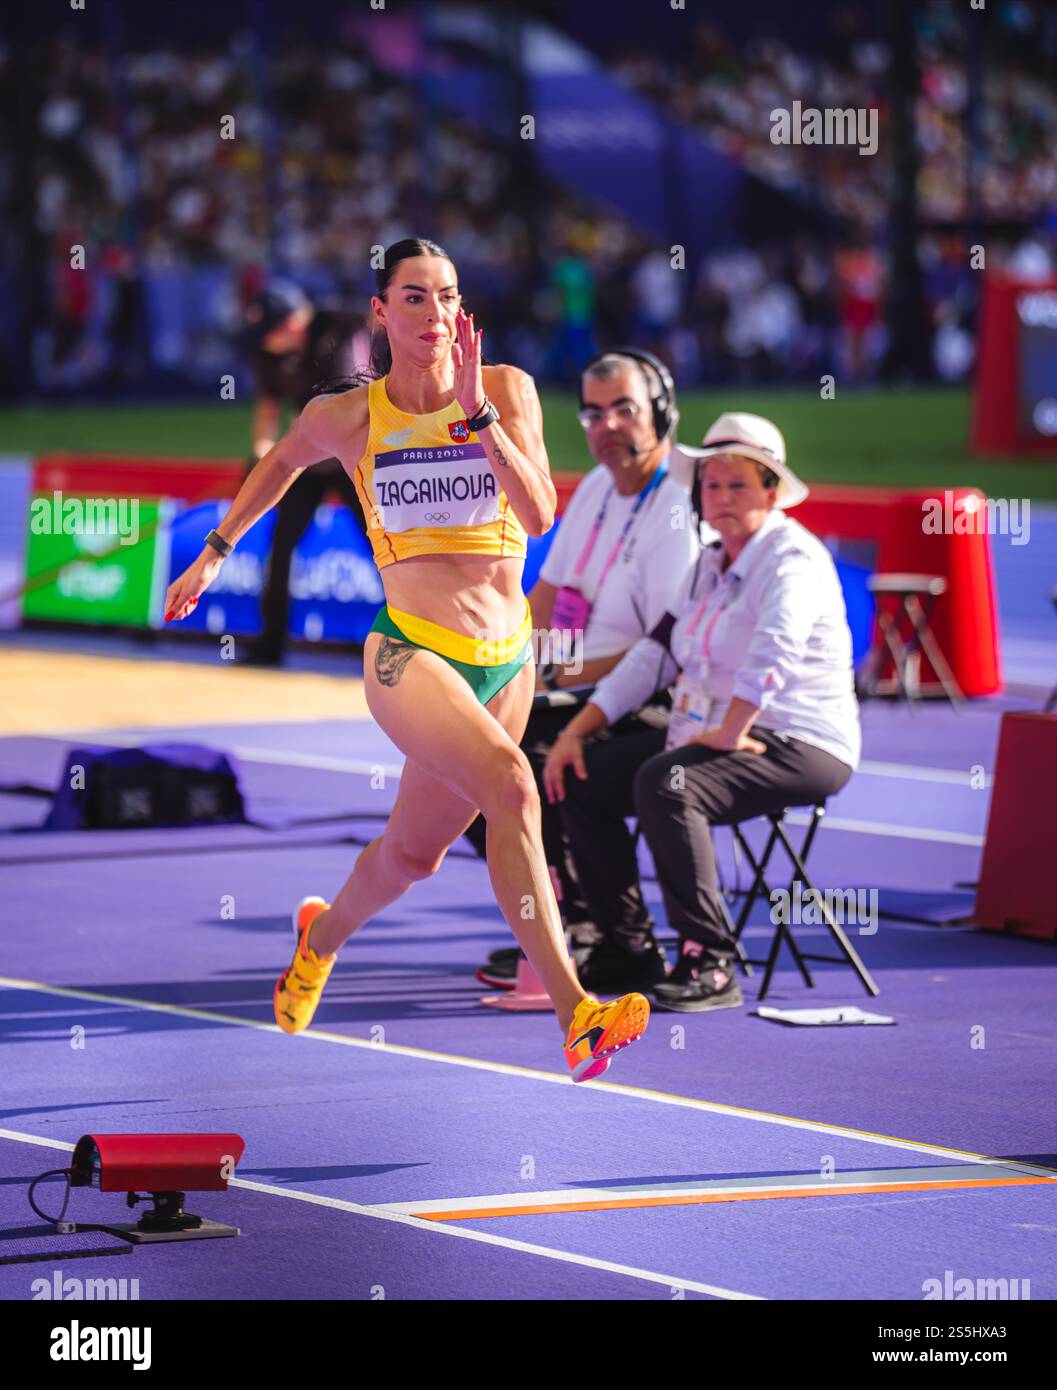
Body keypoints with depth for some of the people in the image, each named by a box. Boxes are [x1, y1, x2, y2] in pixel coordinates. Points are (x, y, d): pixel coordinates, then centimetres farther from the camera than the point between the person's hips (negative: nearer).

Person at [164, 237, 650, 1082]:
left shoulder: (507, 390, -2)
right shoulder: (346, 417, -2)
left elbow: (539, 517, -14)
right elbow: (284, 461, 21)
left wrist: (477, 414, -21)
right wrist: (216, 552, 28)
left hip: (505, 660, 3)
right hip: (409, 654, -3)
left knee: (415, 852, 18)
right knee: (510, 783, -30)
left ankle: (322, 935, 53)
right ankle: (575, 1017, -35)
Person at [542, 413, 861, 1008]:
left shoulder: (793, 559, -12)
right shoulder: (711, 566, 15)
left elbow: (773, 651, -30)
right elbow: (654, 656, 16)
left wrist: (730, 735, -35)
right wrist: (578, 730, 8)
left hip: (802, 747, -9)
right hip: (707, 734, 9)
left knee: (664, 783, -33)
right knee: (582, 779, 1)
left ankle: (710, 967, -30)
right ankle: (628, 952, 7)